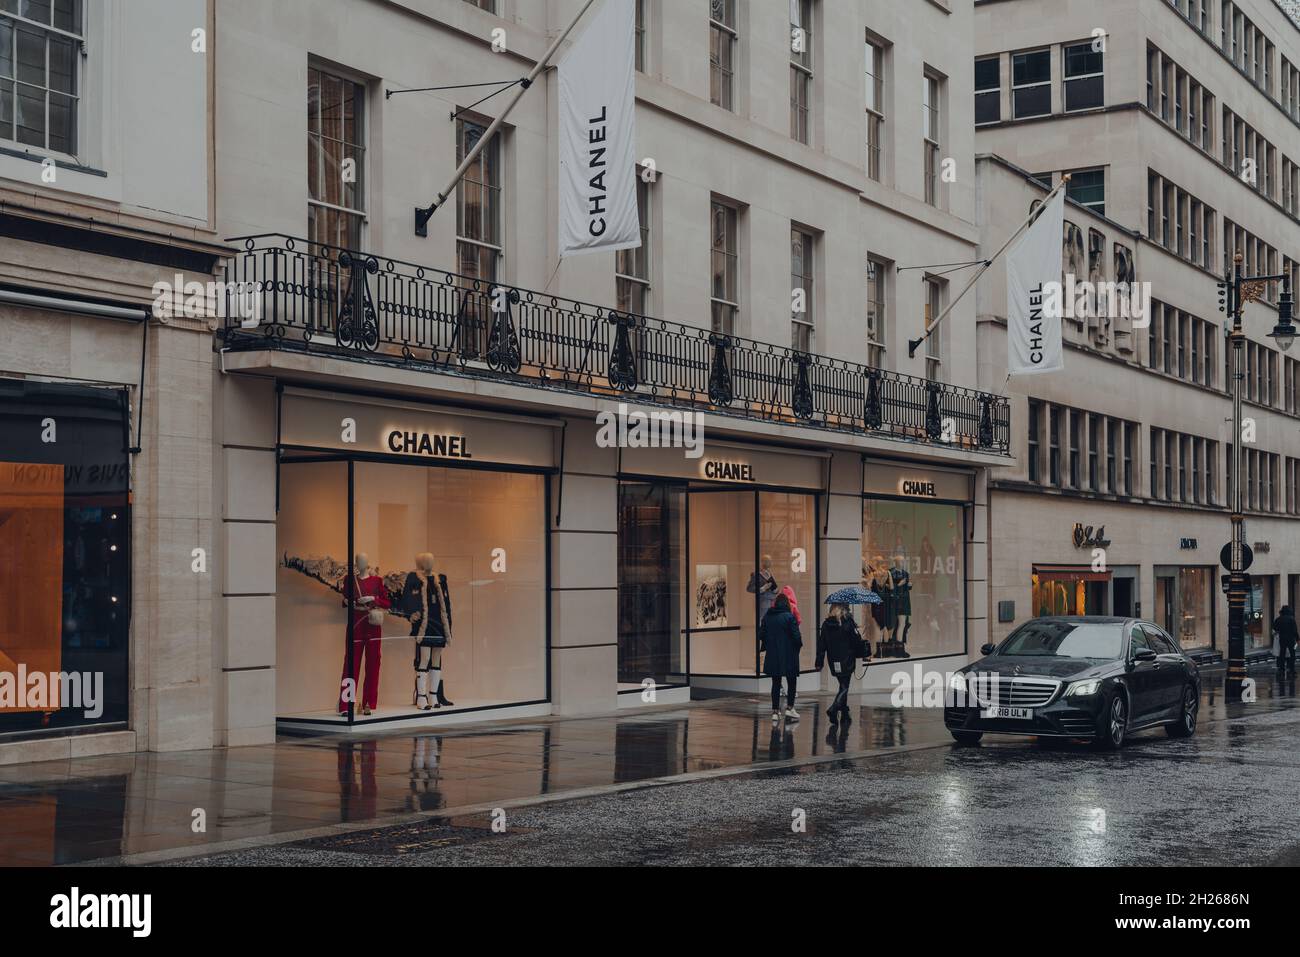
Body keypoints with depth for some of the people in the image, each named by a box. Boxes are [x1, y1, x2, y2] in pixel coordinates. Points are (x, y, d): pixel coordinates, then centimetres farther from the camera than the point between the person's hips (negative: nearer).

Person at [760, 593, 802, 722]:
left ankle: (775, 711, 9)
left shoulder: (767, 617, 2)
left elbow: (761, 635, 3)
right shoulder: (789, 617, -12)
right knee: (791, 681, 10)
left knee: (776, 683, 10)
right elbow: (796, 635, -14)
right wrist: (799, 645, 4)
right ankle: (789, 707, 3)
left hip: (772, 656, 4)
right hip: (788, 655, -4)